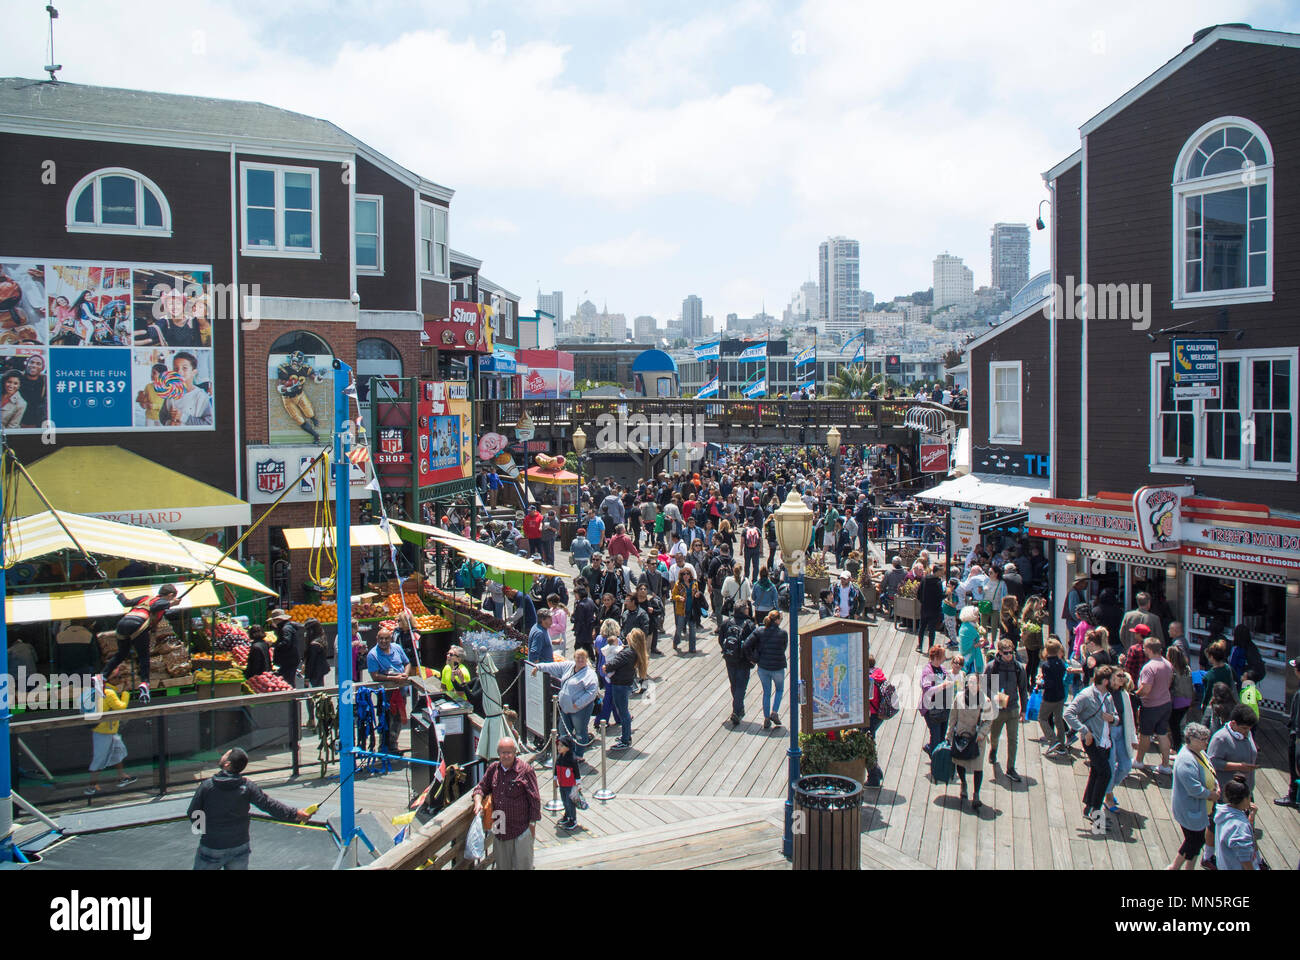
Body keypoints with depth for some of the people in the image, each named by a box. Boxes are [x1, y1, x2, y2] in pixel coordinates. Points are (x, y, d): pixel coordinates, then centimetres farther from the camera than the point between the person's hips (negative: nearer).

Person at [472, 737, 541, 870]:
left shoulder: (525, 769, -12)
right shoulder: (493, 768, 3)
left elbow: (534, 799, -8)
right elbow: (481, 787, 16)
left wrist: (532, 823, -7)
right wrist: (478, 802, -5)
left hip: (521, 829, -5)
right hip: (500, 829, 5)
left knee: (522, 865, 2)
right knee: (502, 865, 16)